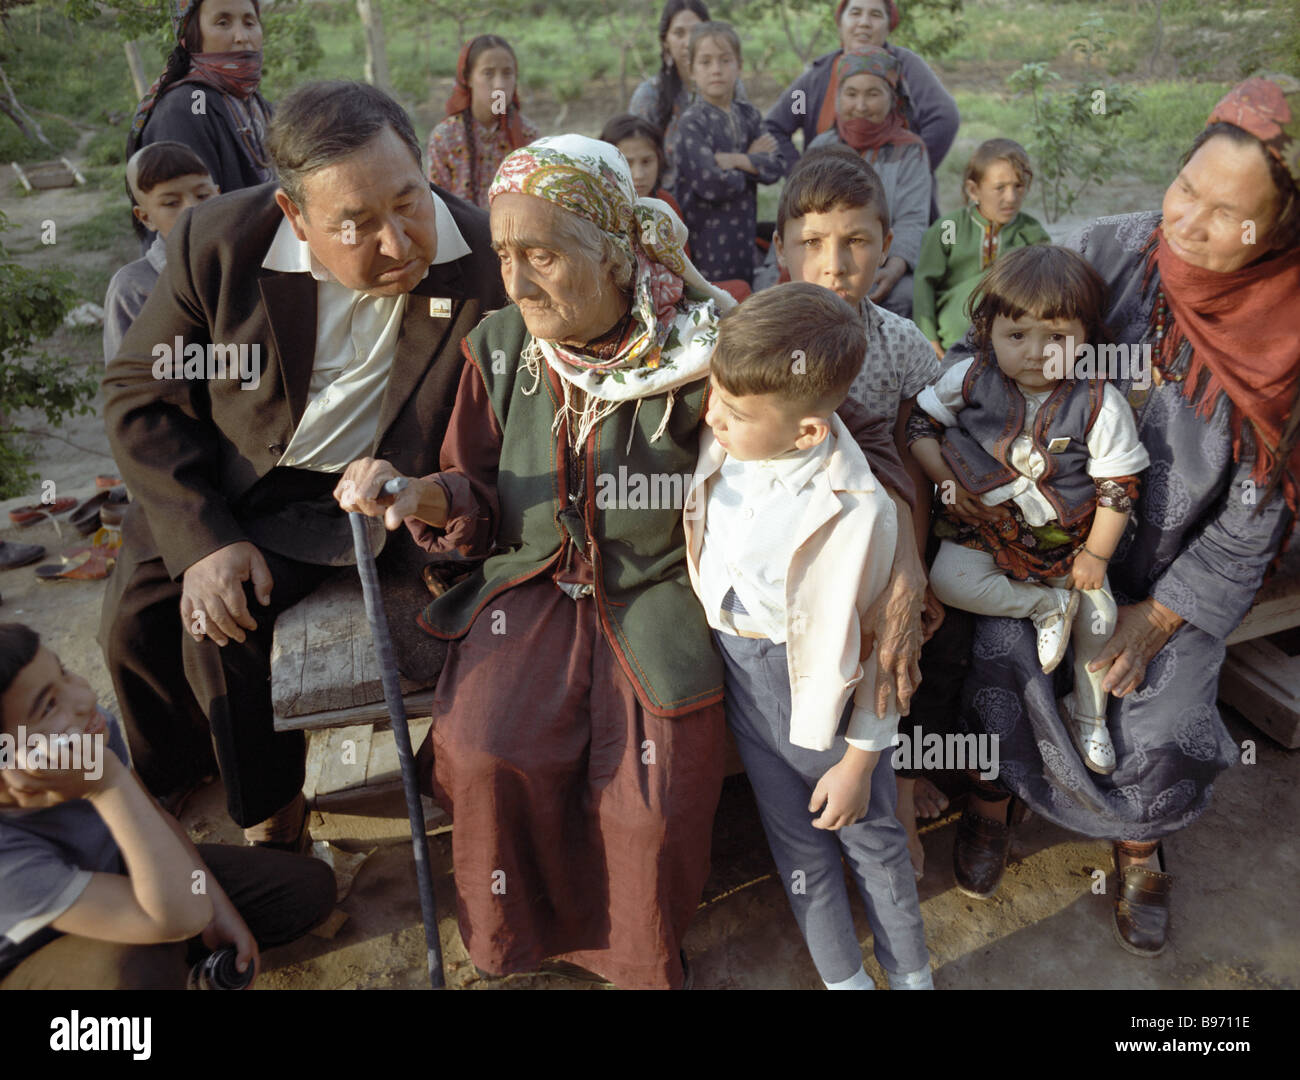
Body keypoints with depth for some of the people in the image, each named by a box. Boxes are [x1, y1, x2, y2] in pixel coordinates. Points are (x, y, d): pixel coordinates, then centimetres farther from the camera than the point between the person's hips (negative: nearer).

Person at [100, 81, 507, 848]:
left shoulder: (489, 261, -24)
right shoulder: (218, 242, -18)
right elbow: (138, 394, -8)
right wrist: (204, 539, -17)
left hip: (356, 492, -3)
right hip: (218, 479, 4)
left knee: (221, 630, -18)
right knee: (135, 621, 1)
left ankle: (274, 812, 12)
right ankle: (169, 785, 36)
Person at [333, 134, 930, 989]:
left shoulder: (702, 348, -14)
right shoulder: (501, 347, -2)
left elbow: (852, 437, -7)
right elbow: (481, 501, 5)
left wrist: (902, 567, -22)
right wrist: (423, 495, -19)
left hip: (660, 594, -2)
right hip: (535, 584, 3)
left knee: (655, 800, -17)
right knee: (488, 752, -21)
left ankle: (642, 957, 23)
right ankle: (526, 931, 15)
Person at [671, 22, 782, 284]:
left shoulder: (748, 115, 9)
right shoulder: (691, 123, -9)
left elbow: (774, 169, 0)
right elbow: (711, 183, -20)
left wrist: (736, 160, -16)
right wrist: (753, 160, -5)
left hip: (744, 233, 6)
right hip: (706, 236, -5)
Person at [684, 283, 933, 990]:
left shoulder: (856, 512, -31)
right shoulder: (723, 446, -15)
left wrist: (858, 761, -11)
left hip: (817, 682, -5)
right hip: (736, 669, 5)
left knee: (868, 832, 18)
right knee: (795, 837, 20)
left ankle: (910, 972, 44)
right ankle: (842, 975, 43)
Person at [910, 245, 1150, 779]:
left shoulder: (1101, 405, -15)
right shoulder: (970, 379, -12)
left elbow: (1118, 485, -8)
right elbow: (922, 421, 1)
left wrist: (1095, 555, -6)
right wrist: (946, 479, -11)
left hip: (1067, 535, 0)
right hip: (986, 523, 0)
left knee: (1099, 616, 1)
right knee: (948, 580, -25)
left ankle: (1088, 714, 30)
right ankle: (1046, 605, -3)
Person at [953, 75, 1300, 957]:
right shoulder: (1111, 251, -16)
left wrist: (1162, 615, -11)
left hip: (1182, 569, 0)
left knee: (1160, 722, -1)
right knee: (1009, 664, -6)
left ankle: (1140, 845, 37)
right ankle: (995, 799, 30)